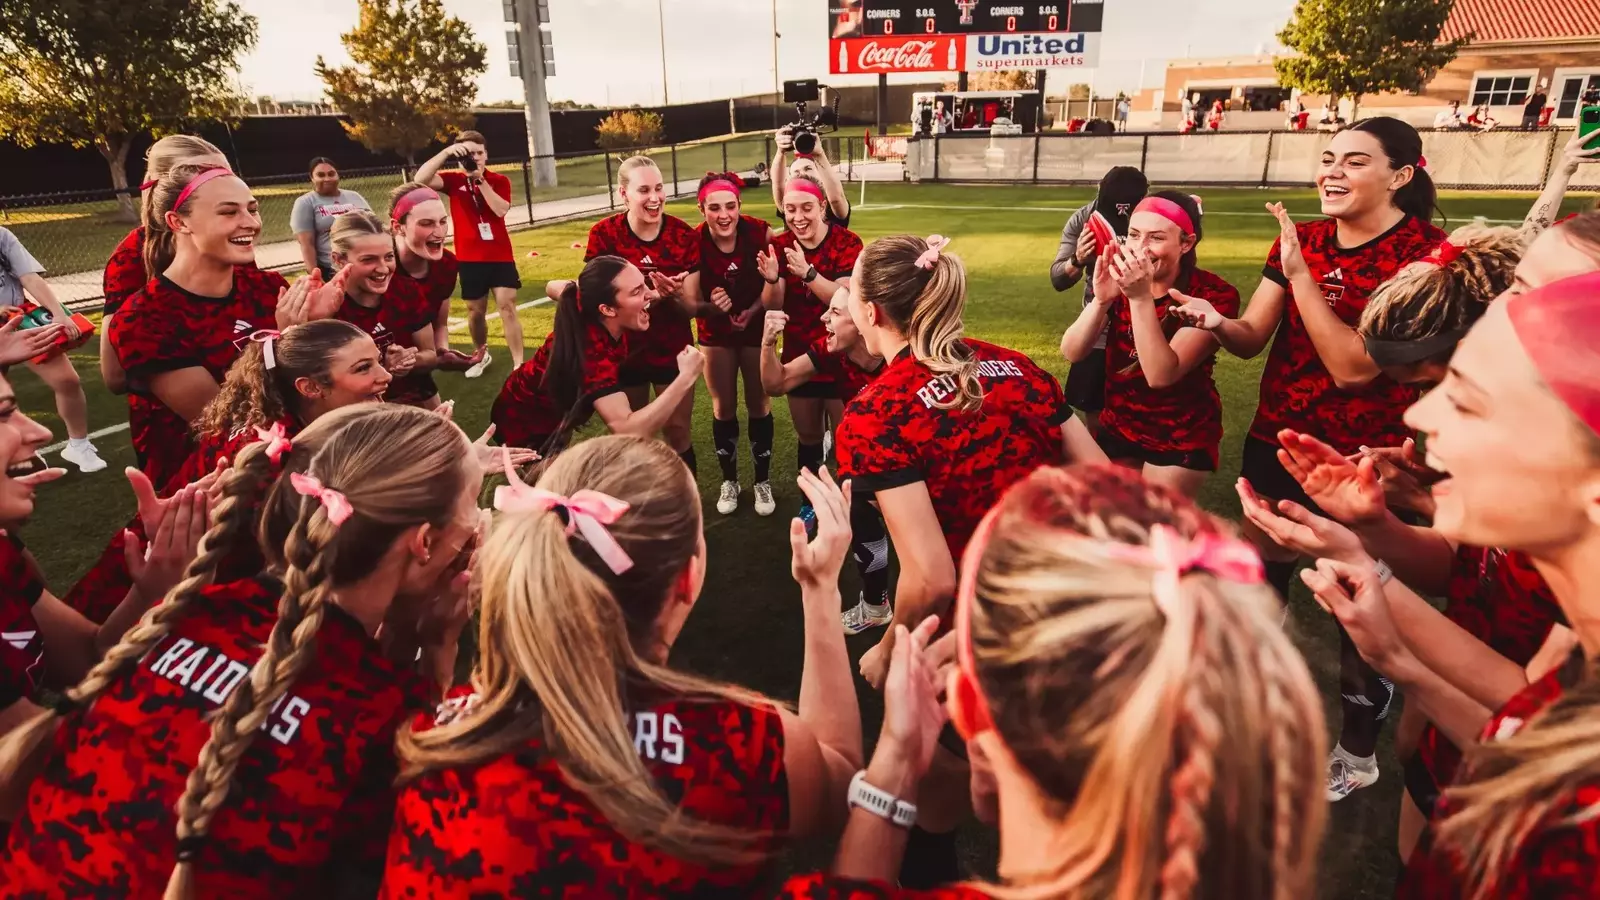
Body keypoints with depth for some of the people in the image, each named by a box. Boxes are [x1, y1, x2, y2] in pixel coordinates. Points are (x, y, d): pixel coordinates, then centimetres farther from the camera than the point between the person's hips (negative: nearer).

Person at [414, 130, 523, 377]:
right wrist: (446, 152, -25)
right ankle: (481, 355, 35)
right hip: (469, 259, 1)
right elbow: (421, 179, -17)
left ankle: (518, 364, -6)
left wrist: (480, 180, -20)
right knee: (476, 310, 13)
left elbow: (501, 210, -16)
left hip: (500, 256, -1)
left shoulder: (499, 181, 1)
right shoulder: (453, 180, 1)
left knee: (507, 307, -7)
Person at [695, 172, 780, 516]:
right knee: (723, 408, 9)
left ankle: (763, 481, 24)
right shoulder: (694, 242, -21)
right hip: (716, 332, 0)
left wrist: (752, 311, -27)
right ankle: (729, 480, 28)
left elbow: (774, 283, -12)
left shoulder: (760, 233, -22)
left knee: (758, 404, 8)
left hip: (757, 327, 0)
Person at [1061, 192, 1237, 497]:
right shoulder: (1120, 281, -7)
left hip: (1182, 436, -4)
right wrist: (1101, 300, -33)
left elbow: (1161, 375, -30)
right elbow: (1072, 353, -17)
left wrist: (1141, 298, -38)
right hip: (1117, 426, 4)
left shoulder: (1215, 295, -20)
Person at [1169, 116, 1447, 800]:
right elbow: (1253, 339, -3)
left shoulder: (1423, 253, -16)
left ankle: (1358, 752, 34)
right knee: (1261, 578, 17)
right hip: (1277, 440, 5)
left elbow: (1352, 365, -24)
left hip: (1364, 460, -5)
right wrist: (1219, 323, -25)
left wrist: (1300, 273, -26)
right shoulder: (1302, 238, 1)